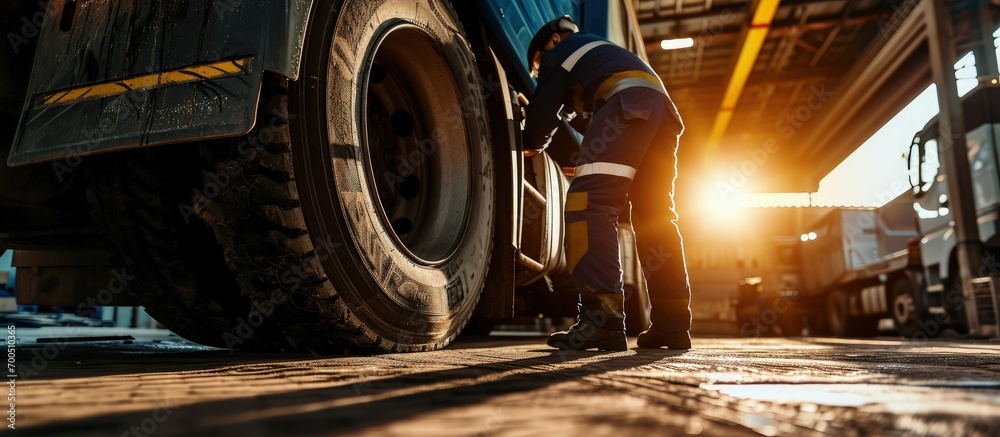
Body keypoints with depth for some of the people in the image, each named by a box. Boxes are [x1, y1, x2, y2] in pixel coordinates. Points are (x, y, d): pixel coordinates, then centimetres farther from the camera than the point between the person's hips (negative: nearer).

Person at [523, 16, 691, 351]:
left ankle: (602, 319, -28)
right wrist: (585, 159, 50)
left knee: (589, 201, -16)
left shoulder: (560, 53, 20)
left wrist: (532, 144, 31)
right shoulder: (600, 50, 43)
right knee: (655, 216, 9)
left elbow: (544, 111, 13)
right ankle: (672, 323, 6)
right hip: (662, 107, 8)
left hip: (627, 103, -8)